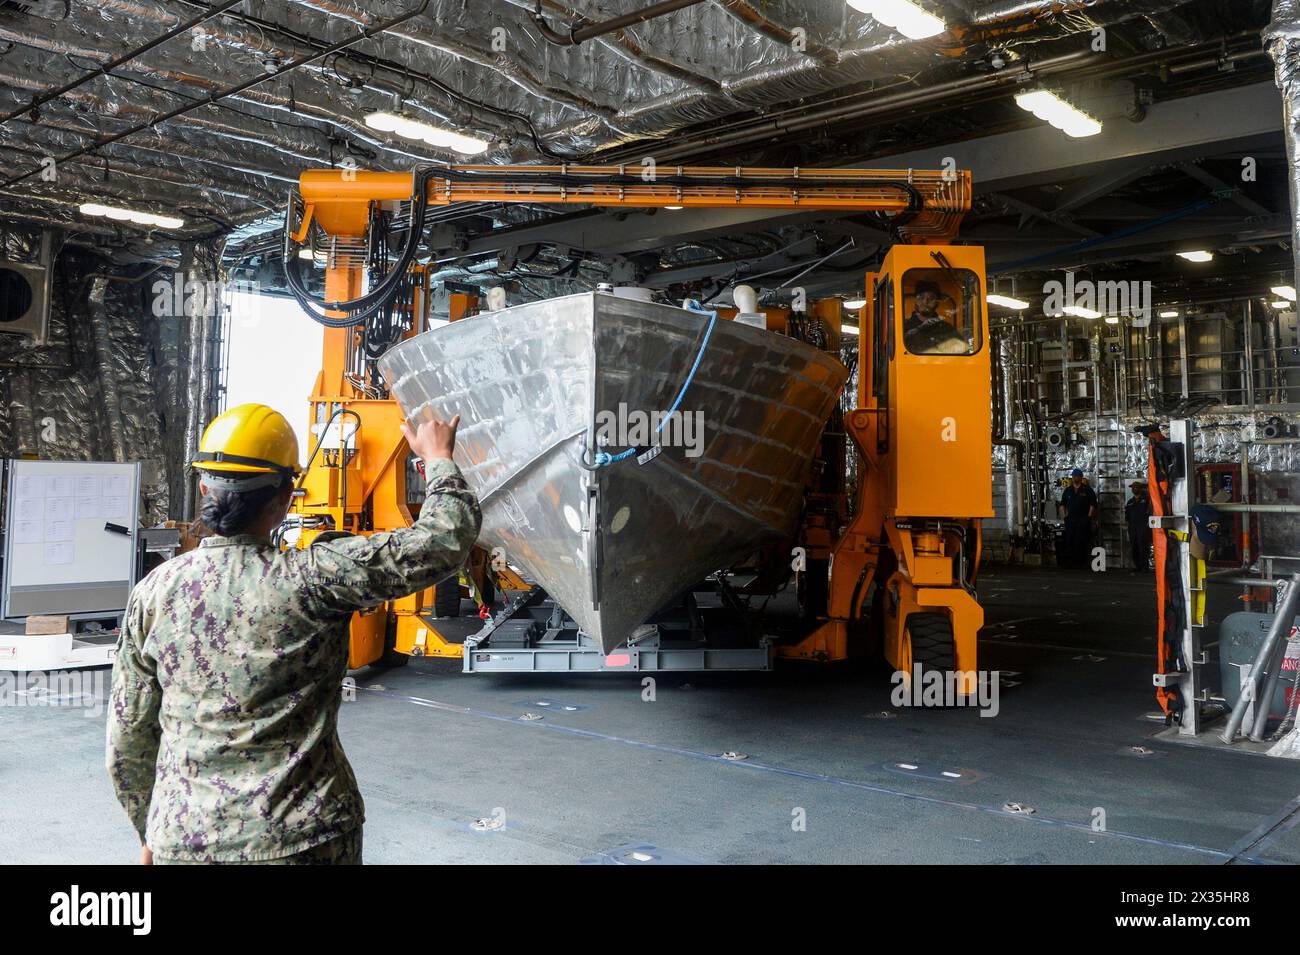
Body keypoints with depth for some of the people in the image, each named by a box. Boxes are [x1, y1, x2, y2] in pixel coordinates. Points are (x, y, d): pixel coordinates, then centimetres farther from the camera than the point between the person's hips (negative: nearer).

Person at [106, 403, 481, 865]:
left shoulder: (153, 592, -2)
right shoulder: (314, 578, -16)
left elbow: (128, 737, 6)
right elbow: (446, 538, -15)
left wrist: (149, 834, 21)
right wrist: (438, 457, 3)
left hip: (183, 841, 3)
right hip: (305, 837, -3)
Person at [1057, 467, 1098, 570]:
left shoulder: (1087, 490, 1)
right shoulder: (1067, 491, 14)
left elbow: (1093, 505, -2)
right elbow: (1062, 505, 17)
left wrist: (1088, 517, -8)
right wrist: (1063, 516, 6)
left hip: (1083, 520, -4)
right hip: (1070, 520, 4)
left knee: (1081, 542, -5)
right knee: (1069, 541, 1)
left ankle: (1080, 563, -1)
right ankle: (1069, 562, 5)